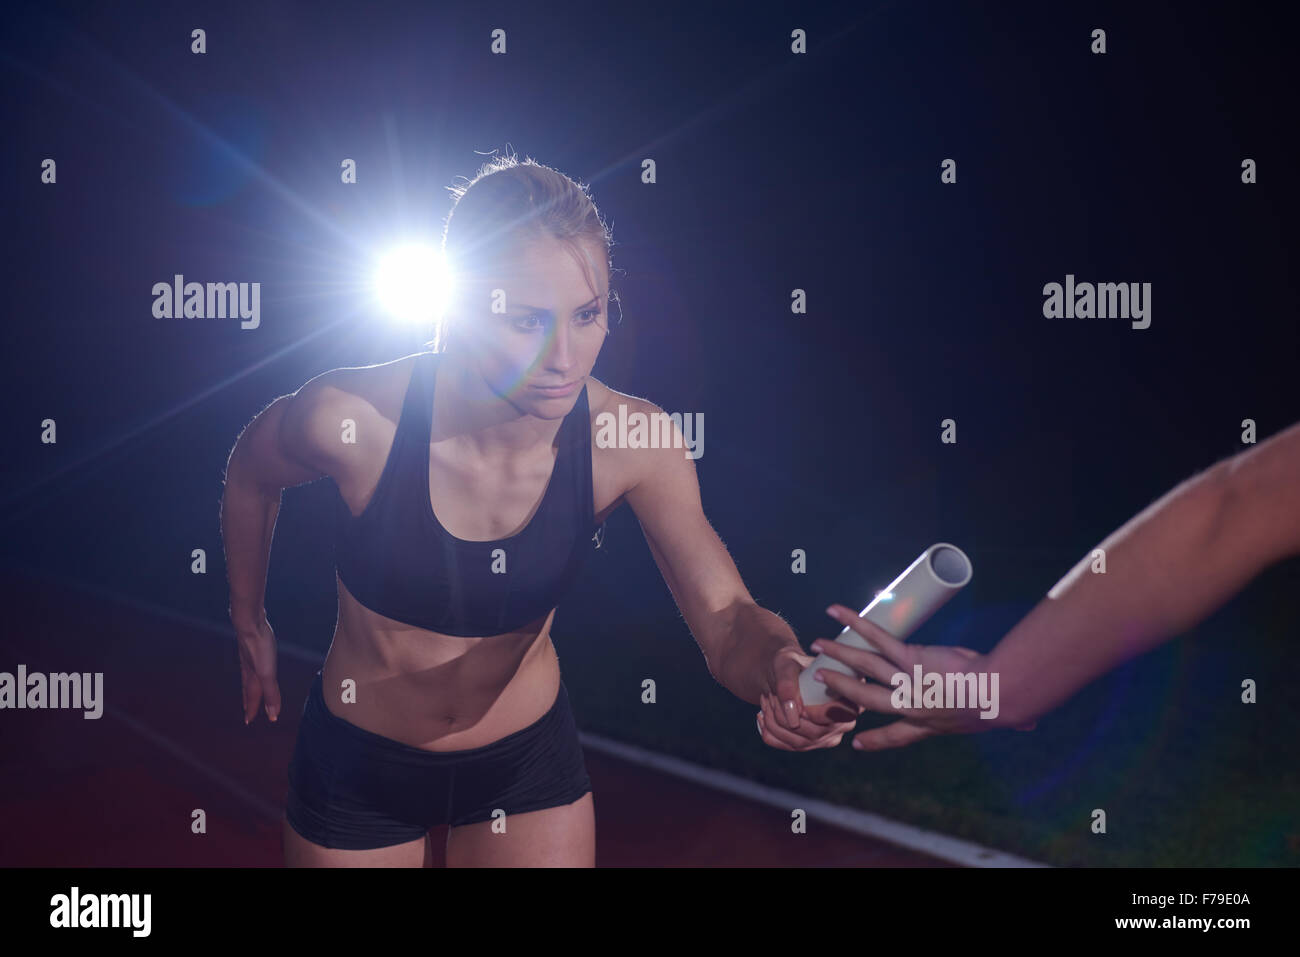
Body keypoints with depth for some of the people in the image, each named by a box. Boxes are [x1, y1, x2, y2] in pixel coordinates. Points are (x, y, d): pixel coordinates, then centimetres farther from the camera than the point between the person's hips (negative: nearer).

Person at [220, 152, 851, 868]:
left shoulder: (629, 441, -23)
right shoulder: (351, 419, -27)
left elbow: (726, 619, -25)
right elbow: (250, 474, -4)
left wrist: (779, 667, -49)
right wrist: (250, 624, 9)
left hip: (528, 756, 1)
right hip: (357, 761, -1)